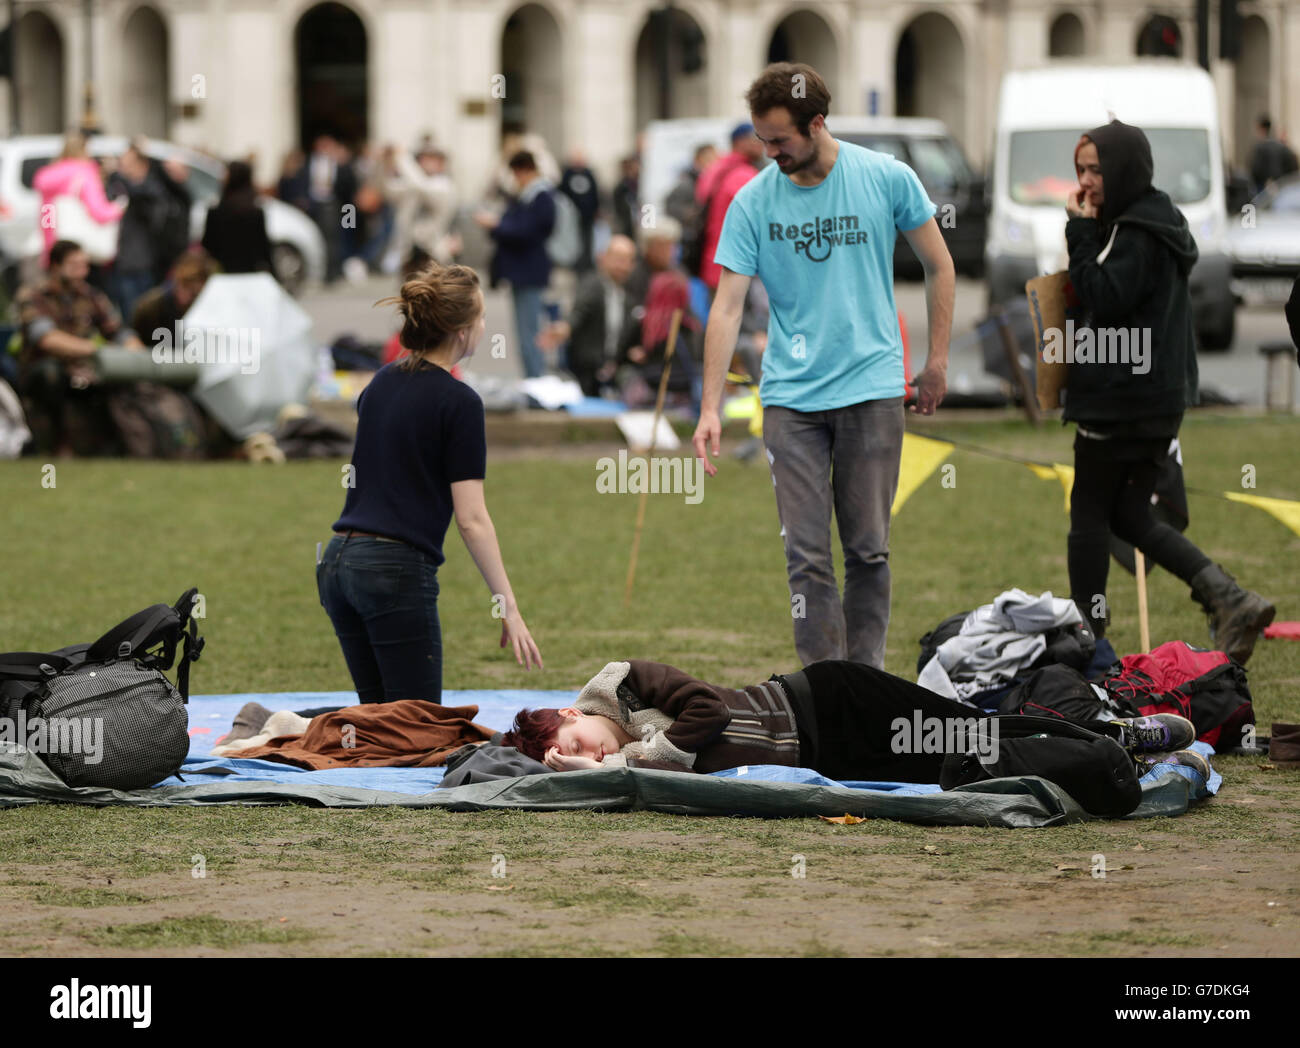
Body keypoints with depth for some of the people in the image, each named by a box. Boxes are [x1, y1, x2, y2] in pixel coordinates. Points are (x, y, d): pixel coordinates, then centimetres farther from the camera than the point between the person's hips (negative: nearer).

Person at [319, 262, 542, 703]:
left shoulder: (382, 382, 14)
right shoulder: (458, 401, -9)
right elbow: (471, 518, -12)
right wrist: (508, 607, -9)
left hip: (339, 564, 8)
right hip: (399, 571, -8)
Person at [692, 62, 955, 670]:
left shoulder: (886, 179, -2)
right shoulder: (752, 203, -1)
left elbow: (939, 267, 10)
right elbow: (728, 306, -4)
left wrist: (937, 361, 7)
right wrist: (710, 407, -11)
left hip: (872, 390, -1)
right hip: (790, 398, 1)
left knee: (868, 547, 3)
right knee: (805, 552, -4)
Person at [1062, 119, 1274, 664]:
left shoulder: (1136, 235, -17)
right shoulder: (1160, 224, 15)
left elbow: (1103, 298, -24)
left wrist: (1081, 232, -19)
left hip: (1121, 399, -10)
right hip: (1159, 397, 10)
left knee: (1089, 513, 2)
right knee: (1130, 515, 11)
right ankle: (1231, 601, -2)